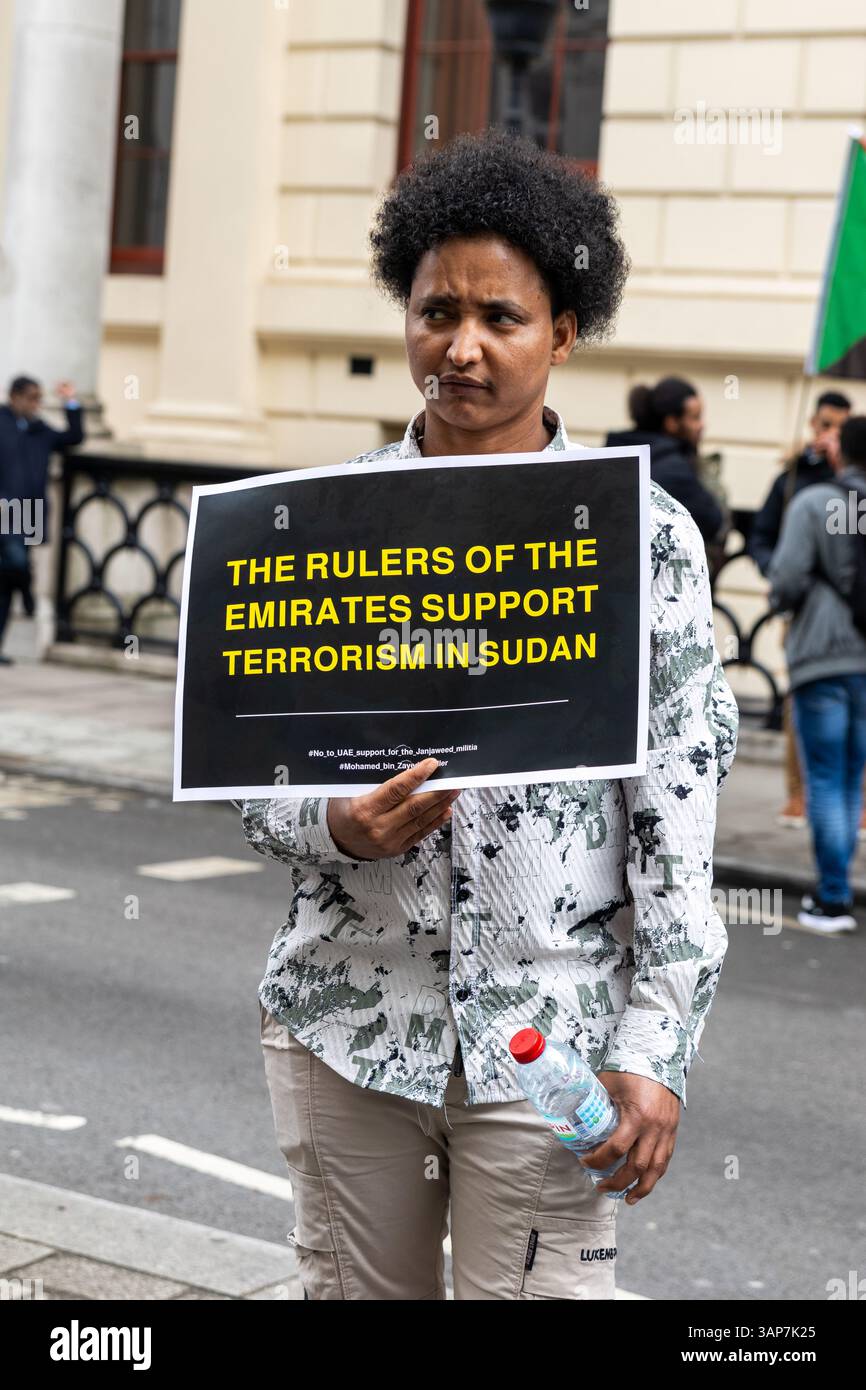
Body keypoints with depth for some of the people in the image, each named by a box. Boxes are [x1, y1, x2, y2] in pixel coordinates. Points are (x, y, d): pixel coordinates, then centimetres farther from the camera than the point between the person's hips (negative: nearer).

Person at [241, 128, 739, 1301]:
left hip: (548, 1039, -2)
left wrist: (656, 1052, -8)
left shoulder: (644, 534, -2)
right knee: (357, 1291, 14)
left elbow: (680, 814, -3)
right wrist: (338, 825, -16)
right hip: (347, 1025, 2)